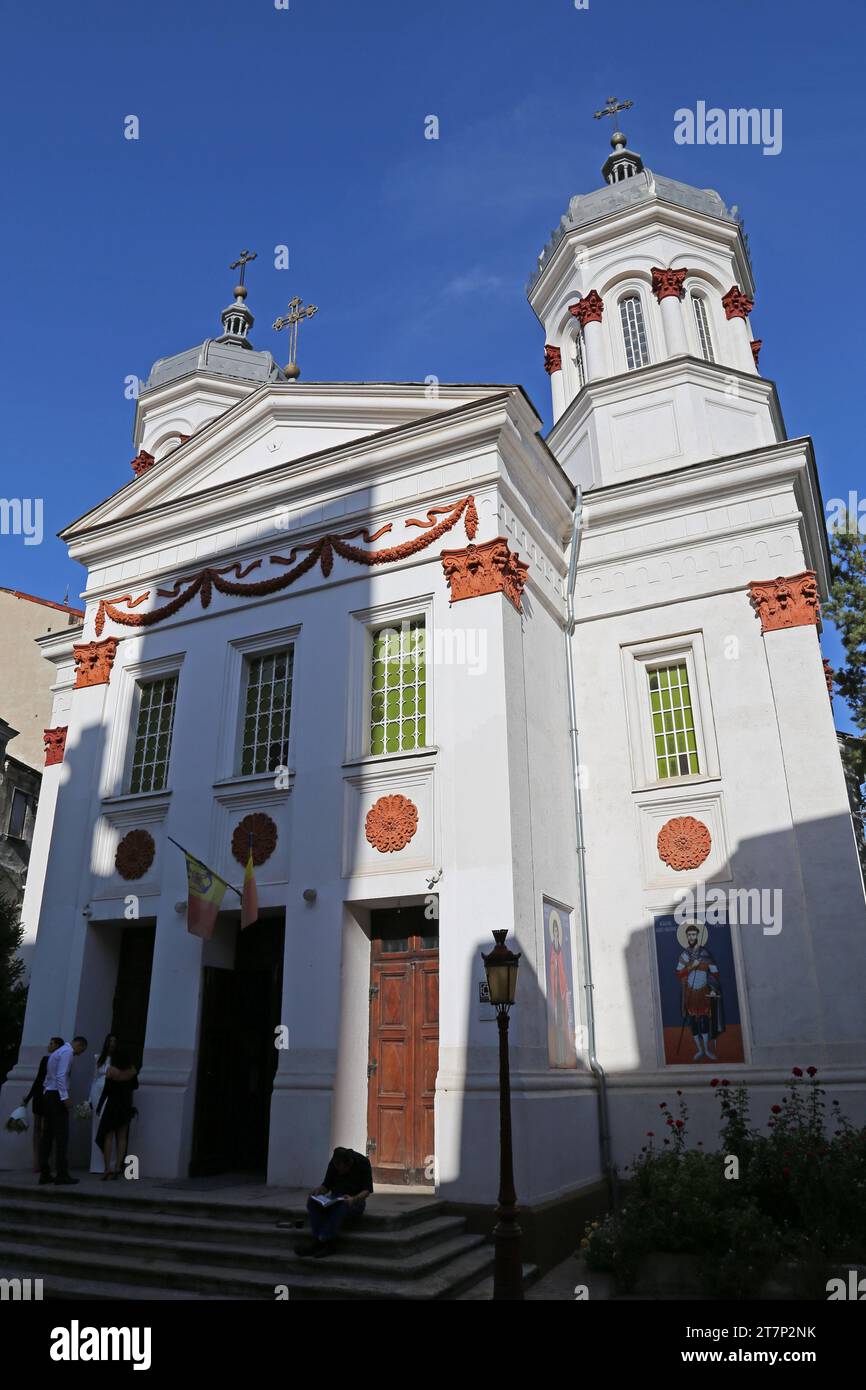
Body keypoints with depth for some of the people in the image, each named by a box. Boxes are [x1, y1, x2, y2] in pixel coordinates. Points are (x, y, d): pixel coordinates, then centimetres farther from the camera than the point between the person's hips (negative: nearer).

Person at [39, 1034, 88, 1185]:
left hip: (47, 1094, 10)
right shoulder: (67, 1052, -9)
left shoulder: (58, 1051, 20)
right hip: (57, 1095, -10)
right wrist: (65, 1097, -22)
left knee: (47, 1135, 10)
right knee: (62, 1135, -8)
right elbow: (61, 1076, -19)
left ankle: (44, 1174, 12)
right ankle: (62, 1175, -8)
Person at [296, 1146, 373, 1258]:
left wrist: (354, 1199, -34)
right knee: (312, 1201, -23)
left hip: (355, 1201, -4)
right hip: (335, 1199, 4)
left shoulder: (362, 1163, -13)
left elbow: (367, 1190, -16)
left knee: (341, 1205, -38)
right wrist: (319, 1190, -20)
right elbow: (326, 1185, 3)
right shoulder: (334, 1163, -2)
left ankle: (323, 1240, -33)